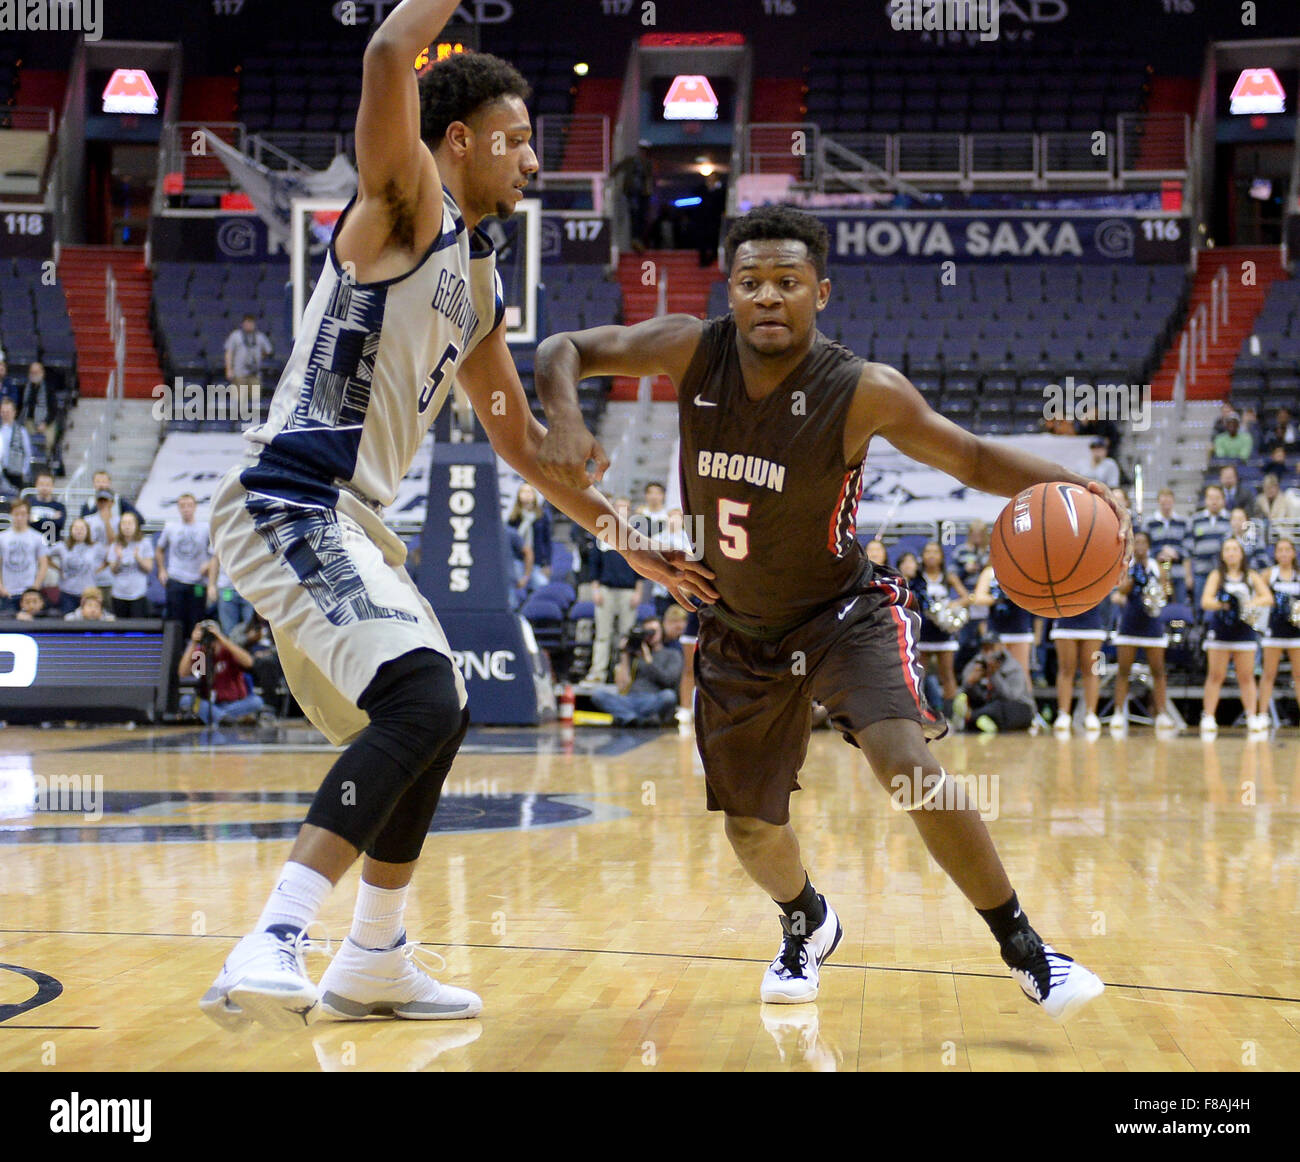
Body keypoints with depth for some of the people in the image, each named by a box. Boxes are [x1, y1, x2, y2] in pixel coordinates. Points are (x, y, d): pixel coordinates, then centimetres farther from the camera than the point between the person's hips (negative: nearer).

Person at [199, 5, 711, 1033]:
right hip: (290, 504, -10)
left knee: (431, 719, 21)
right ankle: (270, 949, -34)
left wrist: (625, 539, 29)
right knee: (422, 701, -28)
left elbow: (517, 434, 29)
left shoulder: (480, 282, 20)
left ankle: (372, 964, 33)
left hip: (350, 521, 10)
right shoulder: (408, 203, -5)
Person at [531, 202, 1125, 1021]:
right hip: (740, 631, 4)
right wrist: (565, 418, -29)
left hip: (844, 613, -4)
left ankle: (1026, 950, -13)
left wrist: (1070, 486, -30)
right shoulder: (694, 351, -16)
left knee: (906, 761, -29)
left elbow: (974, 459, -12)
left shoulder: (863, 392, -23)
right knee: (751, 829, 11)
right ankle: (808, 926, 47)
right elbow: (564, 351, -7)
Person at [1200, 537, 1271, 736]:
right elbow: (1205, 602, -7)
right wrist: (1223, 604, -26)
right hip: (1219, 631, -1)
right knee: (1215, 676, 0)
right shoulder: (1216, 575, 3)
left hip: (1244, 630, 1)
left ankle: (1252, 718, 7)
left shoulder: (1251, 576, 7)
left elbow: (1268, 598, -3)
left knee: (1246, 677, 4)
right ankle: (1208, 718, 0)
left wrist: (1251, 603, -22)